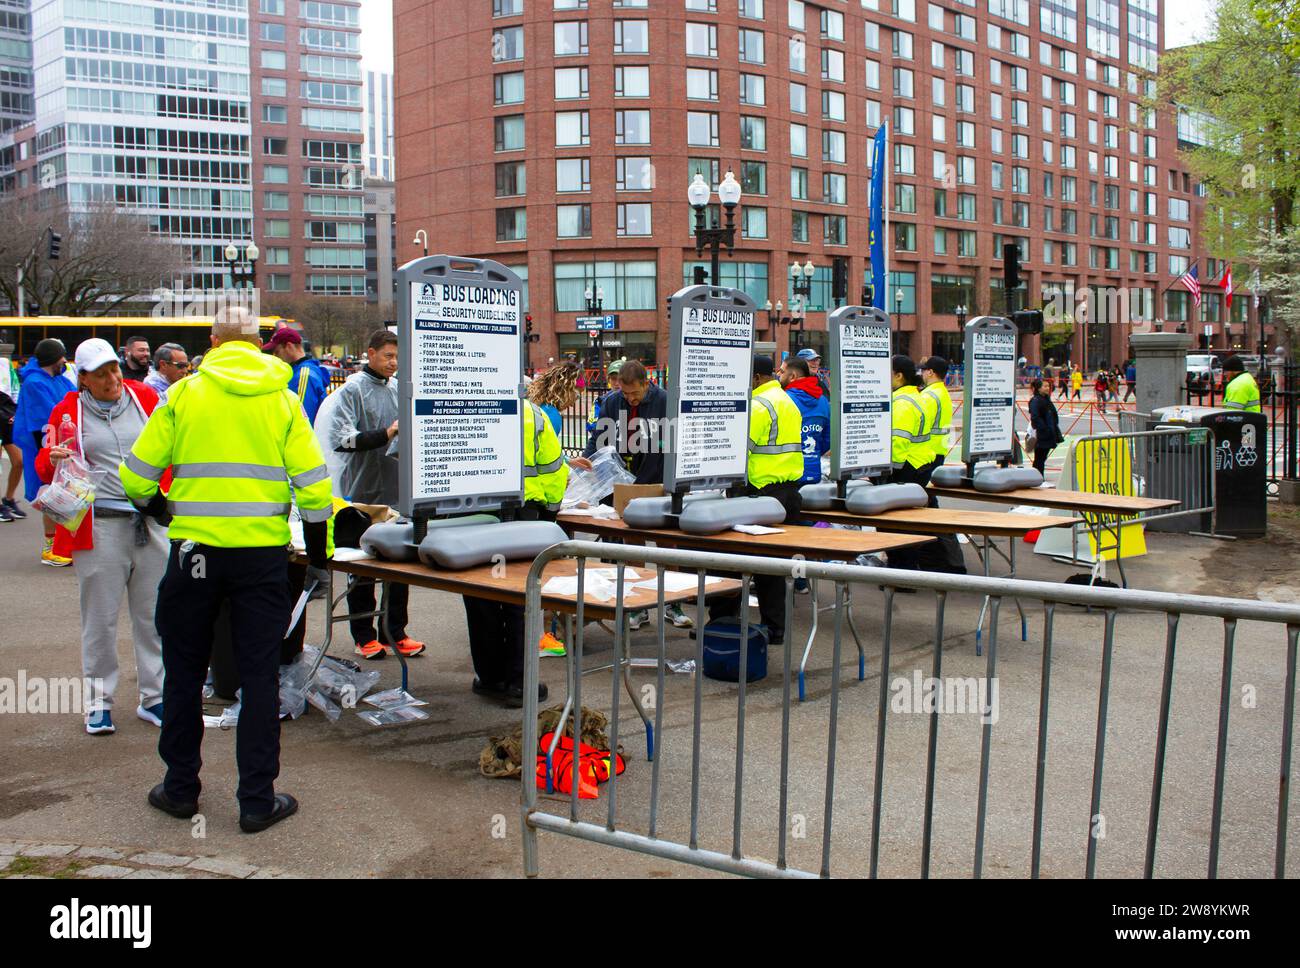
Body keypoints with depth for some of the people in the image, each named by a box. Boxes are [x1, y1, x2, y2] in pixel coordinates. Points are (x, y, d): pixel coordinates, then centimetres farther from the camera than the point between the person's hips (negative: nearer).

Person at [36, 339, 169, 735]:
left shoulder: (144, 397, 9)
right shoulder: (69, 409, 5)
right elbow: (44, 466, 6)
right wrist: (53, 460, -17)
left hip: (152, 522, 2)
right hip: (99, 525, -2)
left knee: (153, 613, 7)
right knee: (100, 617, 4)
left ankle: (153, 697, 18)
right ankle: (99, 701, 17)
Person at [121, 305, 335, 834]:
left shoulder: (184, 394, 0)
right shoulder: (282, 400, 1)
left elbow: (136, 477, 3)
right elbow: (313, 485, -2)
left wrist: (158, 506, 24)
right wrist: (318, 555, 9)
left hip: (194, 550, 0)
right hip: (263, 552, 0)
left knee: (184, 671, 15)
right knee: (259, 674, 7)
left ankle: (180, 789, 25)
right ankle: (258, 800, 11)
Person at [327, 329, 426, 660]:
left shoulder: (400, 389, 10)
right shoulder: (352, 390, -5)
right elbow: (343, 439, -17)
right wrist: (385, 434, -25)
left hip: (399, 491, 5)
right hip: (364, 493, -5)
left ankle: (394, 632, 18)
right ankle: (364, 635, 15)